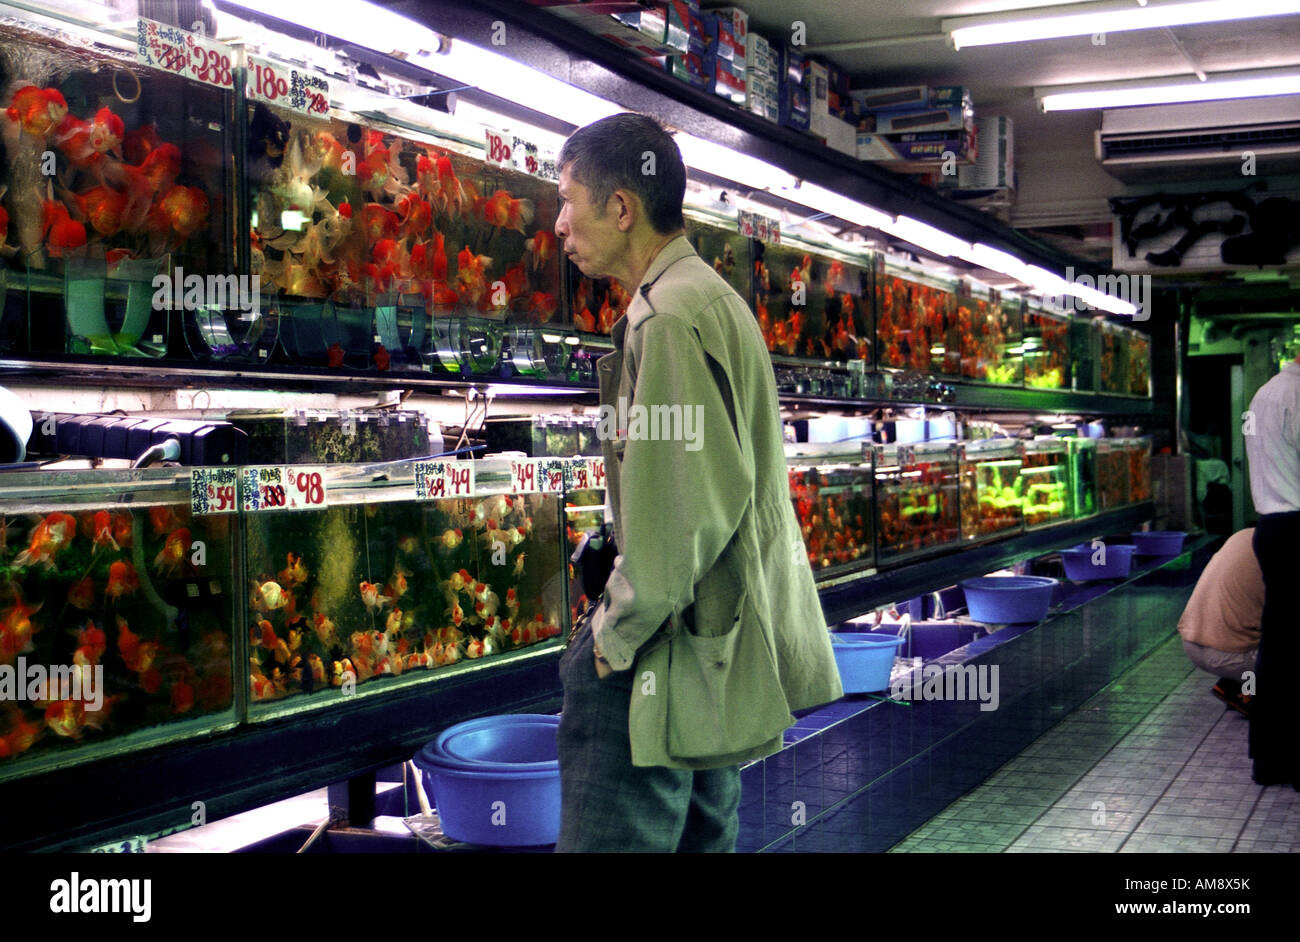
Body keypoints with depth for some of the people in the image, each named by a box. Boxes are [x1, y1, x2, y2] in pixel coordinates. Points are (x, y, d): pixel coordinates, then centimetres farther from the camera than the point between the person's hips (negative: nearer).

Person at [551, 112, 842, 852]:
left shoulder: (668, 319, -17)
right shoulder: (713, 298, 16)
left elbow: (688, 510, -25)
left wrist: (618, 633, -13)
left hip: (678, 656, -11)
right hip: (729, 652, 11)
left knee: (611, 833, -6)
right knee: (703, 835, 18)